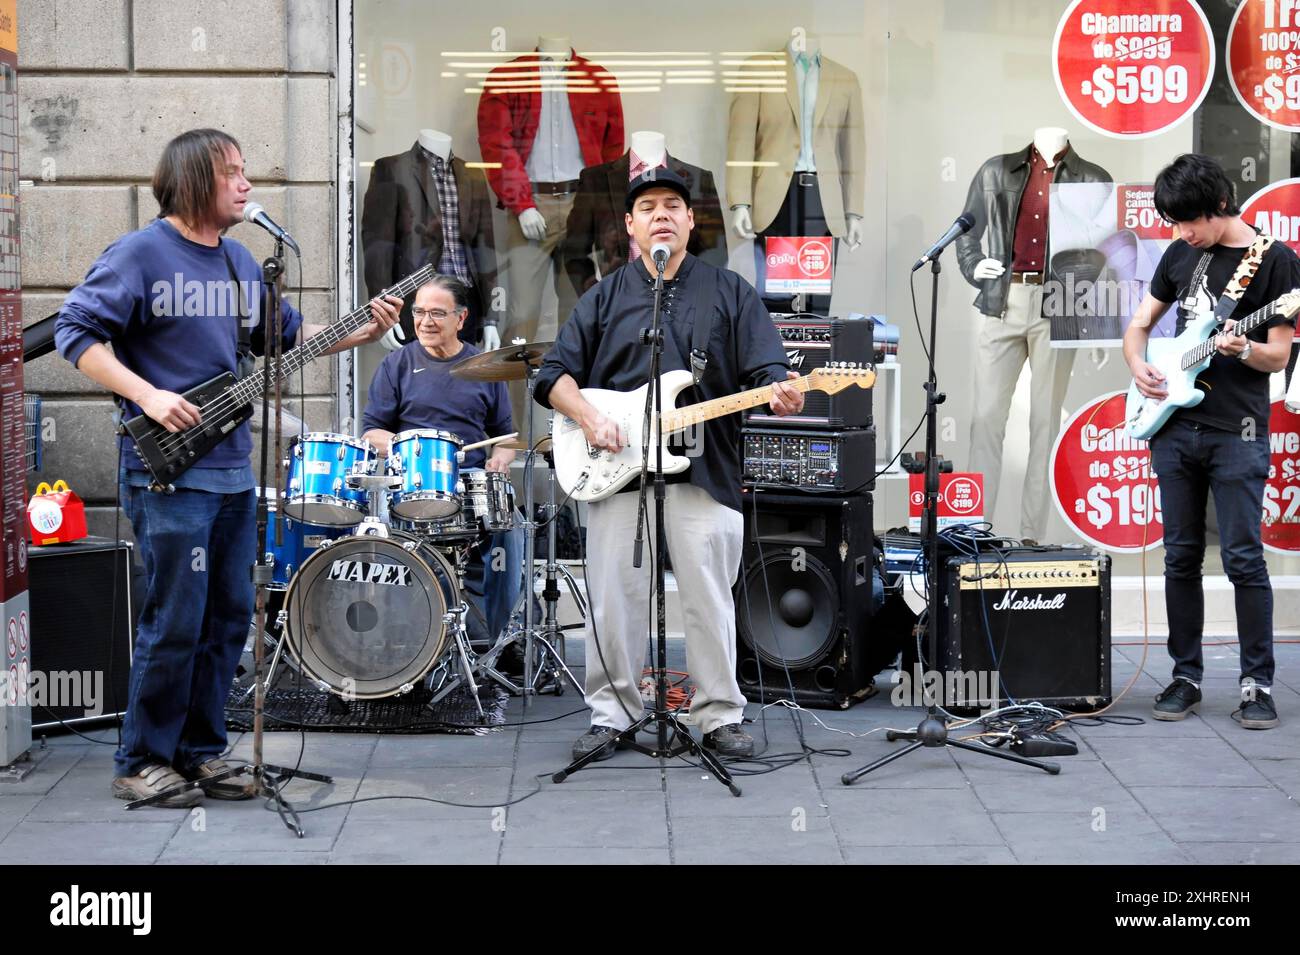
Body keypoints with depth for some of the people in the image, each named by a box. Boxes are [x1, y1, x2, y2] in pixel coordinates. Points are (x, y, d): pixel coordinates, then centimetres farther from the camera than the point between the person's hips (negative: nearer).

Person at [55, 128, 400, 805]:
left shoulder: (239, 261, 15)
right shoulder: (140, 254, -8)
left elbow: (286, 335, 22)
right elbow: (75, 332, -11)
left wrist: (357, 334, 7)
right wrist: (148, 396, -19)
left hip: (232, 465, 8)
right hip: (166, 467, -8)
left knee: (229, 615, 10)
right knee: (175, 621, -6)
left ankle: (199, 752, 21)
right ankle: (142, 764, 7)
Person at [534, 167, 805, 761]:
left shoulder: (729, 293, 9)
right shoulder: (605, 298, 12)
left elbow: (767, 371, 2)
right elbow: (555, 374, 9)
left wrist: (780, 394, -21)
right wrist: (588, 418, -9)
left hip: (705, 472, -1)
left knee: (710, 601, 1)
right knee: (614, 600, 3)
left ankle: (719, 716, 12)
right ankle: (611, 715, 14)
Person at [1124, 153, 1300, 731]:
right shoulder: (1179, 255, 11)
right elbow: (1139, 325, 20)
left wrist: (1242, 349, -26)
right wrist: (1139, 369, 0)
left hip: (1237, 433, -5)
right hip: (1175, 426, 5)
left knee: (1243, 559, -5)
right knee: (1181, 557, 8)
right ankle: (1186, 677, 17)